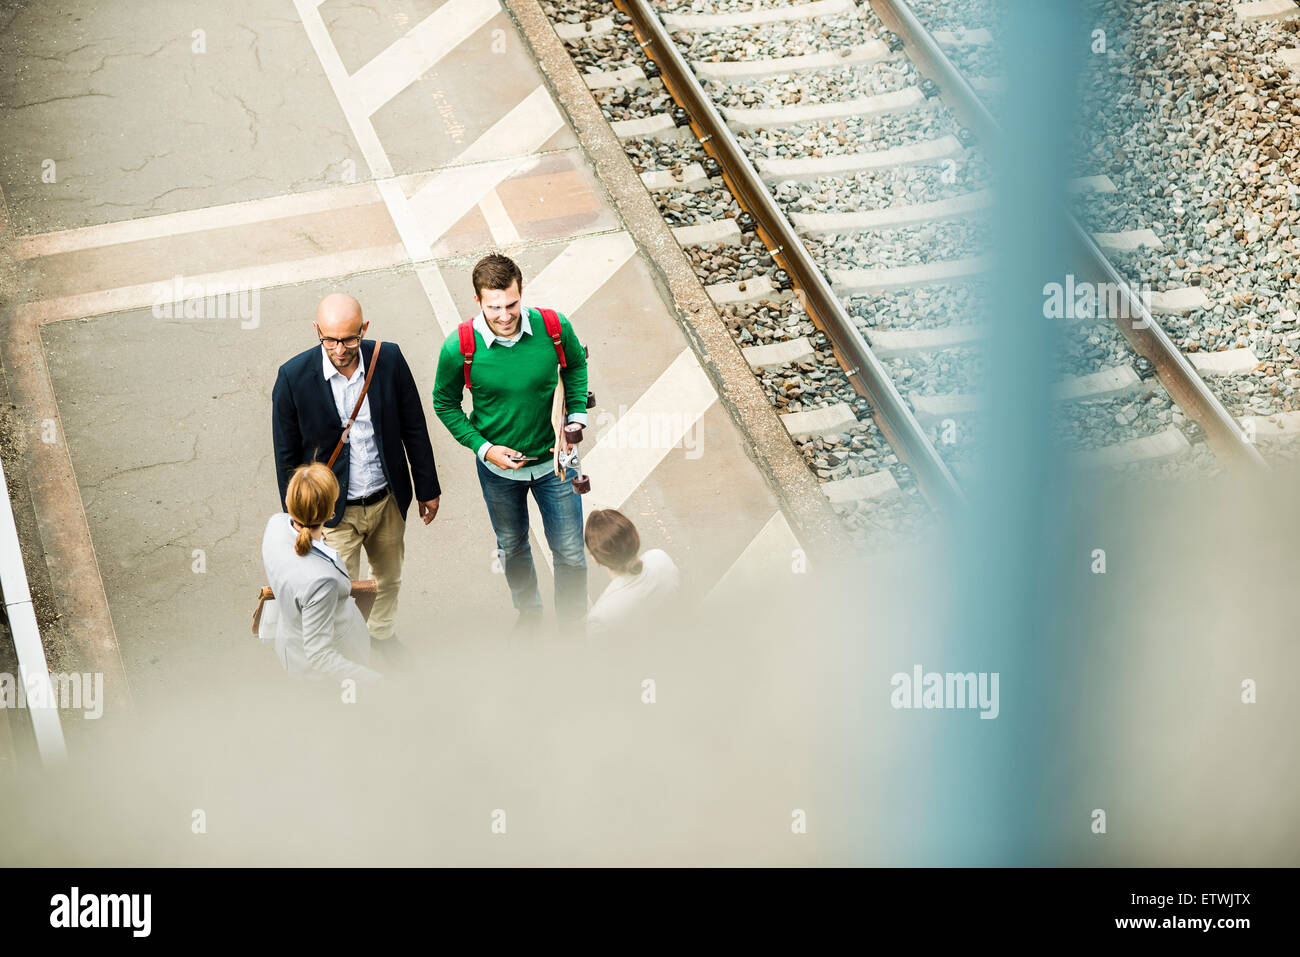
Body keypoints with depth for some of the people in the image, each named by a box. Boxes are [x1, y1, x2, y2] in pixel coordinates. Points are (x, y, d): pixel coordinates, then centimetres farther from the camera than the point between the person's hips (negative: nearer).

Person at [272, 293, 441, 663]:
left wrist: (428, 489, 5)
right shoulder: (294, 376, -20)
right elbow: (287, 454, -8)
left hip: (388, 500, 3)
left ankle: (383, 632, 53)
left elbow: (414, 428, -1)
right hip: (334, 510, -3)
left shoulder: (389, 359, -13)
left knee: (389, 578, 25)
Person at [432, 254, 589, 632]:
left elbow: (576, 363, 2)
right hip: (498, 465, 0)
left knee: (570, 553, 11)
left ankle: (572, 625, 38)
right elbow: (445, 403, -6)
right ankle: (528, 611, 52)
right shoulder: (459, 349, -24)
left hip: (552, 460, 0)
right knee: (512, 548, 23)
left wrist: (577, 417, -8)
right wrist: (483, 447, -16)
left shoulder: (554, 328, -22)